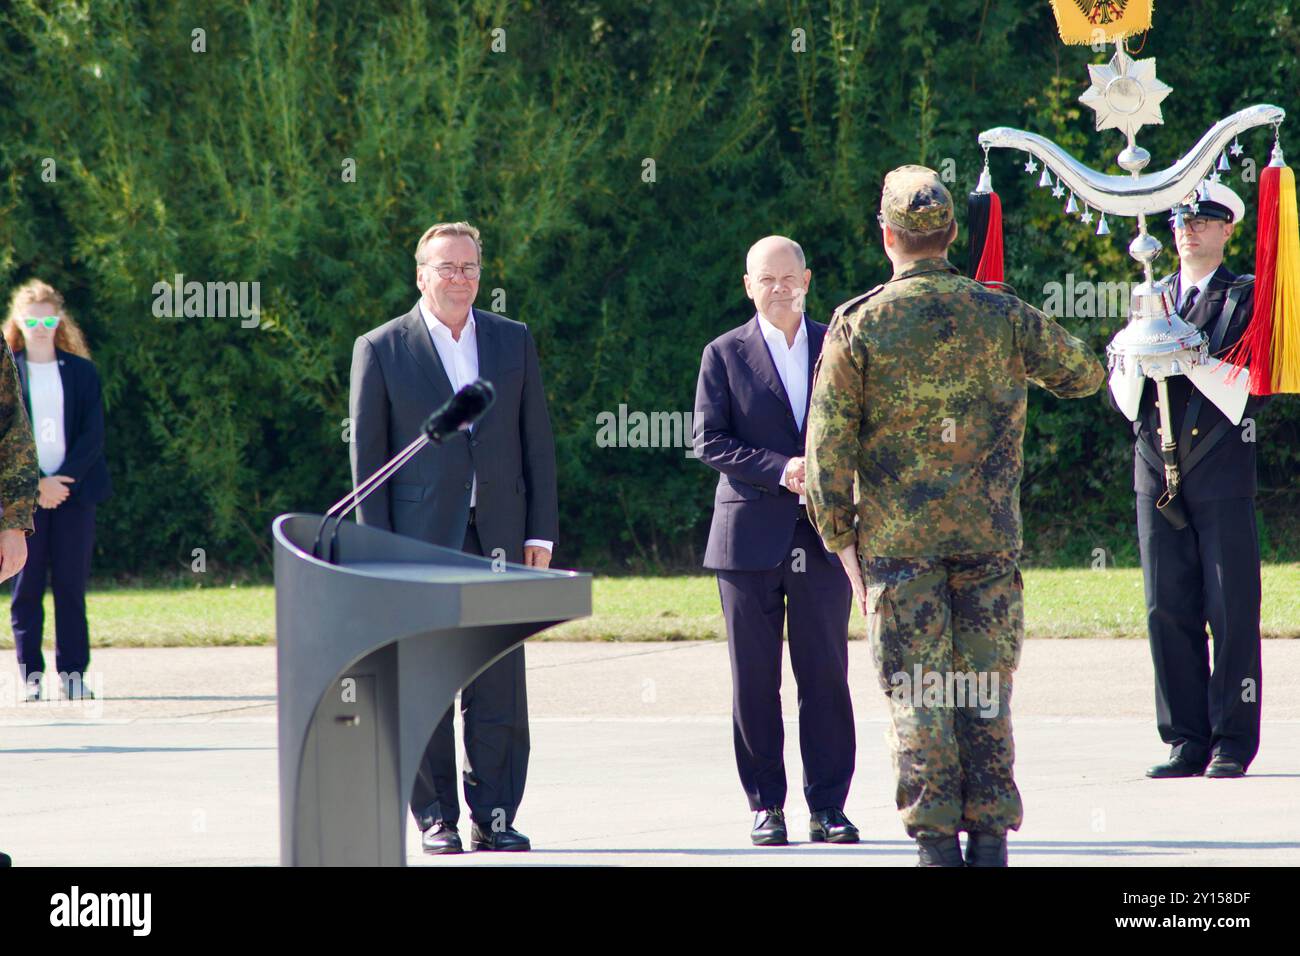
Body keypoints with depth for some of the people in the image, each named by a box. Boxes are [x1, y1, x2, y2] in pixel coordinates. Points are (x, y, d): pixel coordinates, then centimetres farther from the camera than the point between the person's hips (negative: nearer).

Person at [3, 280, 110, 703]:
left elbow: (93, 435, 3)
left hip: (73, 490, 1)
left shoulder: (82, 371, 9)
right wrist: (37, 485, -10)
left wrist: (62, 480, -9)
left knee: (71, 584, 0)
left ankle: (73, 671, 2)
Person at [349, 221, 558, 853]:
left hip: (498, 537, 2)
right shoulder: (381, 349, 3)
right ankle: (436, 818, 6)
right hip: (420, 538, -2)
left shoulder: (514, 342, 12)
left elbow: (536, 441, 12)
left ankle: (493, 814, 6)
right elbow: (367, 455, 2)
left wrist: (540, 532, 4)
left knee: (499, 684, 0)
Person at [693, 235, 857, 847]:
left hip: (822, 537, 1)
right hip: (751, 536, -1)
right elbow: (710, 441, -2)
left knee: (826, 676, -1)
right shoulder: (725, 355, 5)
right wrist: (779, 470, -14)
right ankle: (766, 807, 7)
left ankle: (828, 807, 4)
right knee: (755, 681, 1)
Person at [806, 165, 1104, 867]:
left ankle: (936, 842, -2)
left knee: (917, 697, 2)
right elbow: (1083, 375, 18)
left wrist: (841, 541, 3)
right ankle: (990, 840, 4)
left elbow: (828, 443, -5)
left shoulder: (857, 324, -4)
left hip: (895, 538, -2)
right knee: (986, 695, 6)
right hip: (990, 533, 2)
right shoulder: (1001, 315, 1)